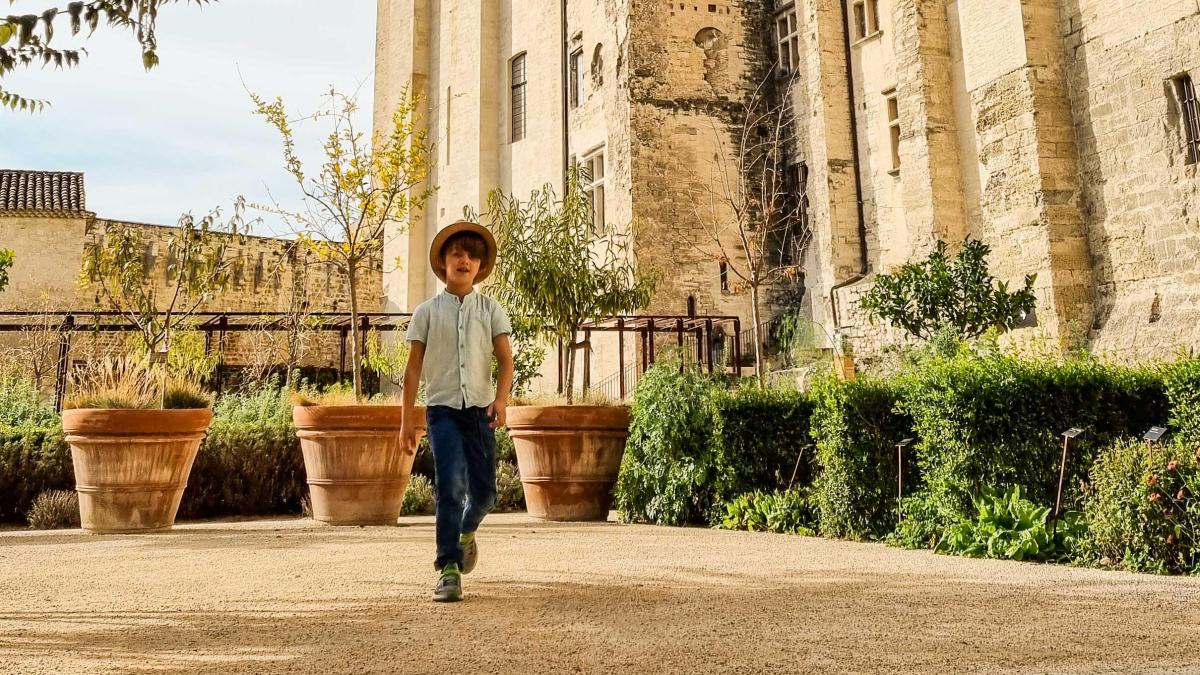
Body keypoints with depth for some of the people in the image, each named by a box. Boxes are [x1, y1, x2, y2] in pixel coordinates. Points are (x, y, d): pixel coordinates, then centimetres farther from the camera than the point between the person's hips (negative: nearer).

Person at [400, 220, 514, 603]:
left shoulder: (491, 310, 8)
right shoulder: (428, 311, 6)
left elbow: (505, 359, 0)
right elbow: (414, 367, 7)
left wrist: (501, 398, -18)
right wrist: (406, 420, 4)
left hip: (480, 409, 2)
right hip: (443, 408, -2)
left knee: (484, 491, 4)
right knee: (450, 487, -16)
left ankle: (466, 532, 38)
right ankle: (448, 569, -8)